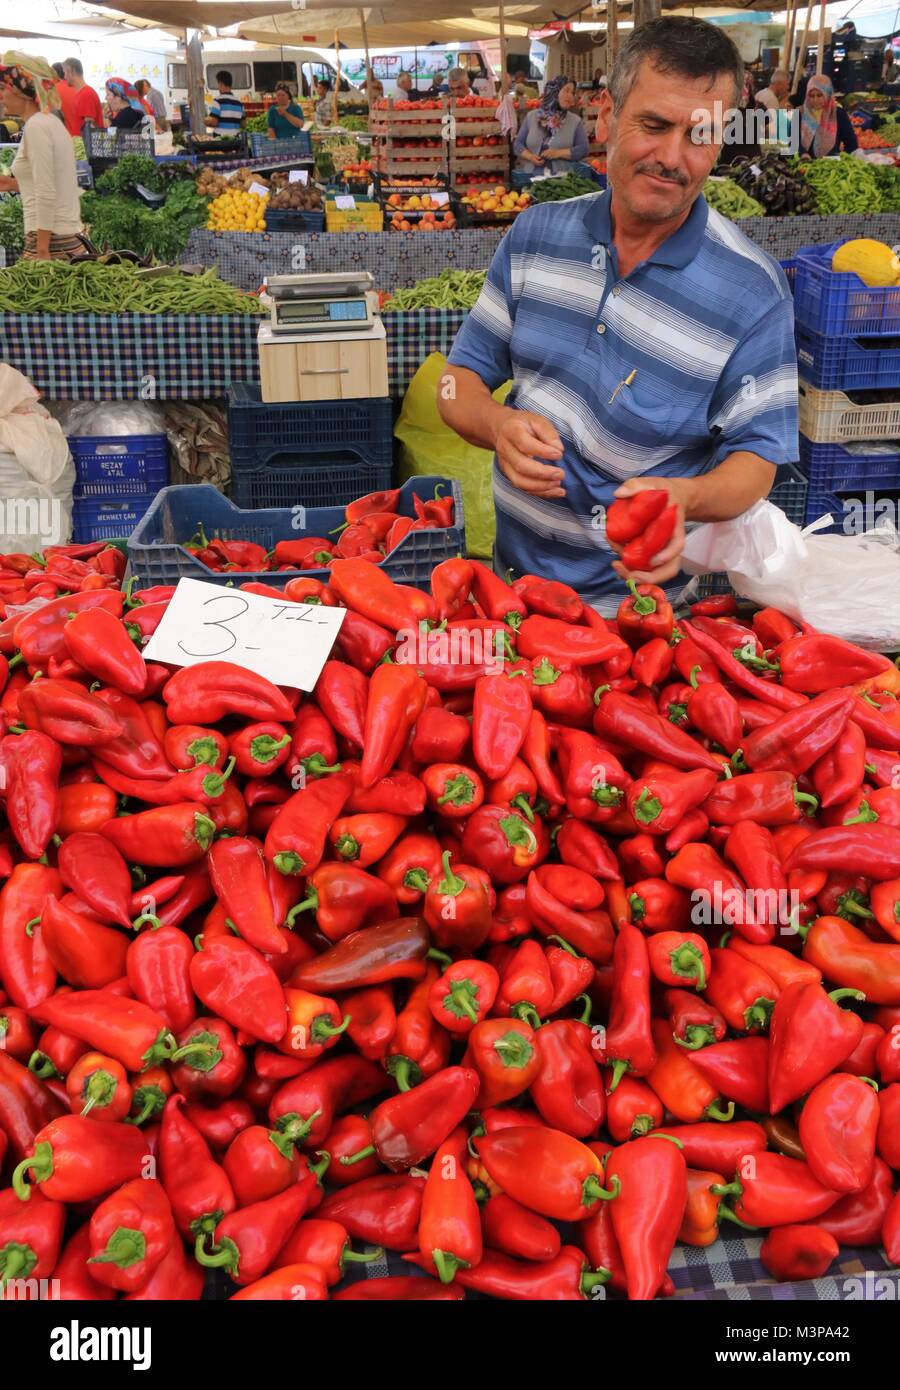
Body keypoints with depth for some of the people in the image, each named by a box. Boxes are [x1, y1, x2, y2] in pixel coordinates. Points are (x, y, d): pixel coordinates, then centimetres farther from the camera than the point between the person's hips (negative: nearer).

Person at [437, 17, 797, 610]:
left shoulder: (754, 290, -9)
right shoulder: (536, 233, 3)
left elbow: (755, 458, -6)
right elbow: (461, 381, 7)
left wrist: (686, 498, -28)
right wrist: (499, 424, -17)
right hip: (512, 572, 3)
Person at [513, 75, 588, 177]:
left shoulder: (575, 121, 8)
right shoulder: (531, 116, 12)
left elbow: (583, 149, 1)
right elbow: (518, 144, 13)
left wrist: (559, 153, -13)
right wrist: (530, 156, -8)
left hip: (563, 177, -1)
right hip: (532, 175, 1)